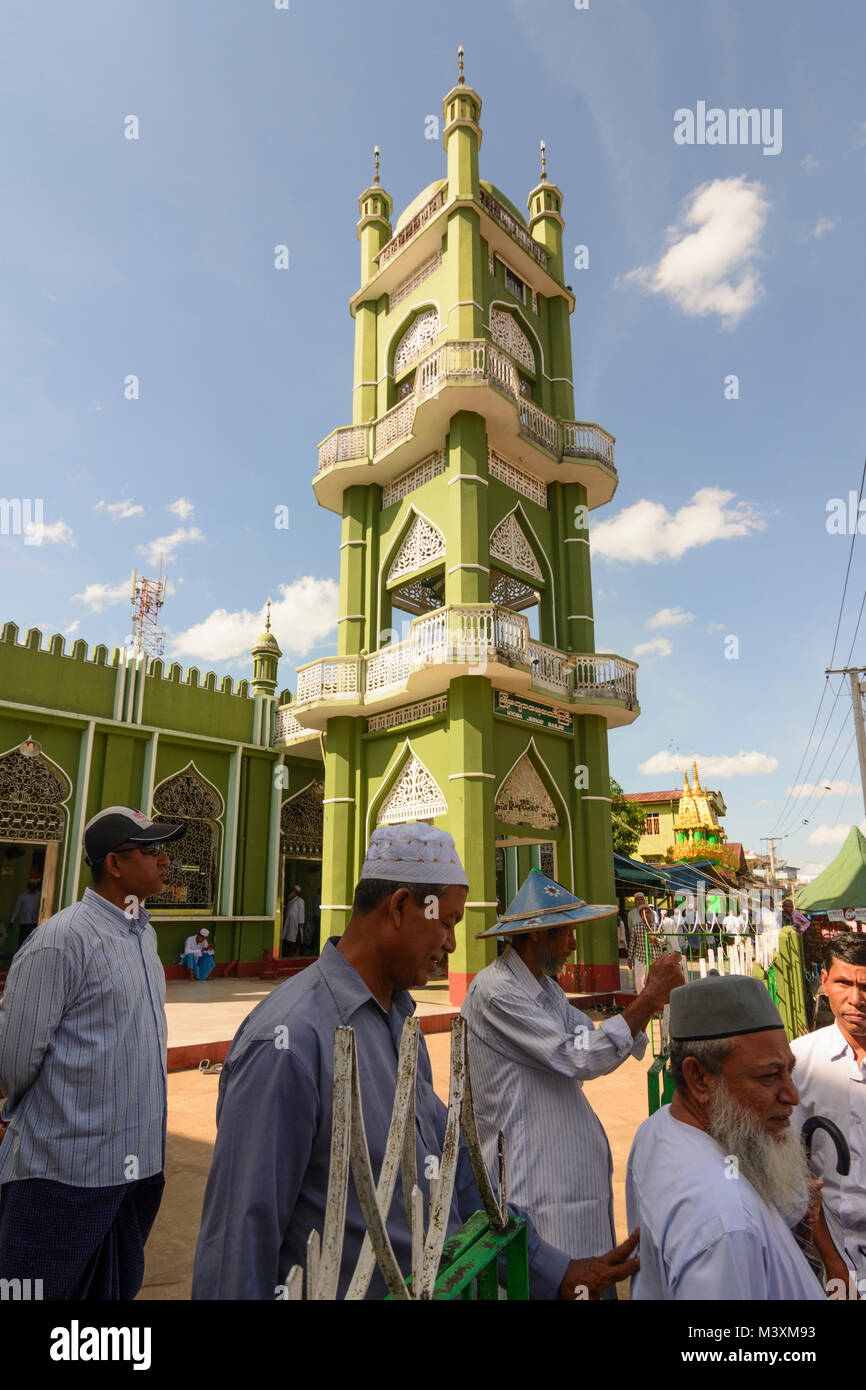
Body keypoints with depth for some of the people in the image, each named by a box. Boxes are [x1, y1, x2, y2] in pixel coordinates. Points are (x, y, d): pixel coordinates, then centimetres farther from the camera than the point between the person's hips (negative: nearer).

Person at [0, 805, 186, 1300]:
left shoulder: (145, 934, 6)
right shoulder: (62, 940, -21)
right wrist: (42, 1115, 1)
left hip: (140, 1161, 7)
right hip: (68, 1170, -7)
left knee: (120, 1285, 22)